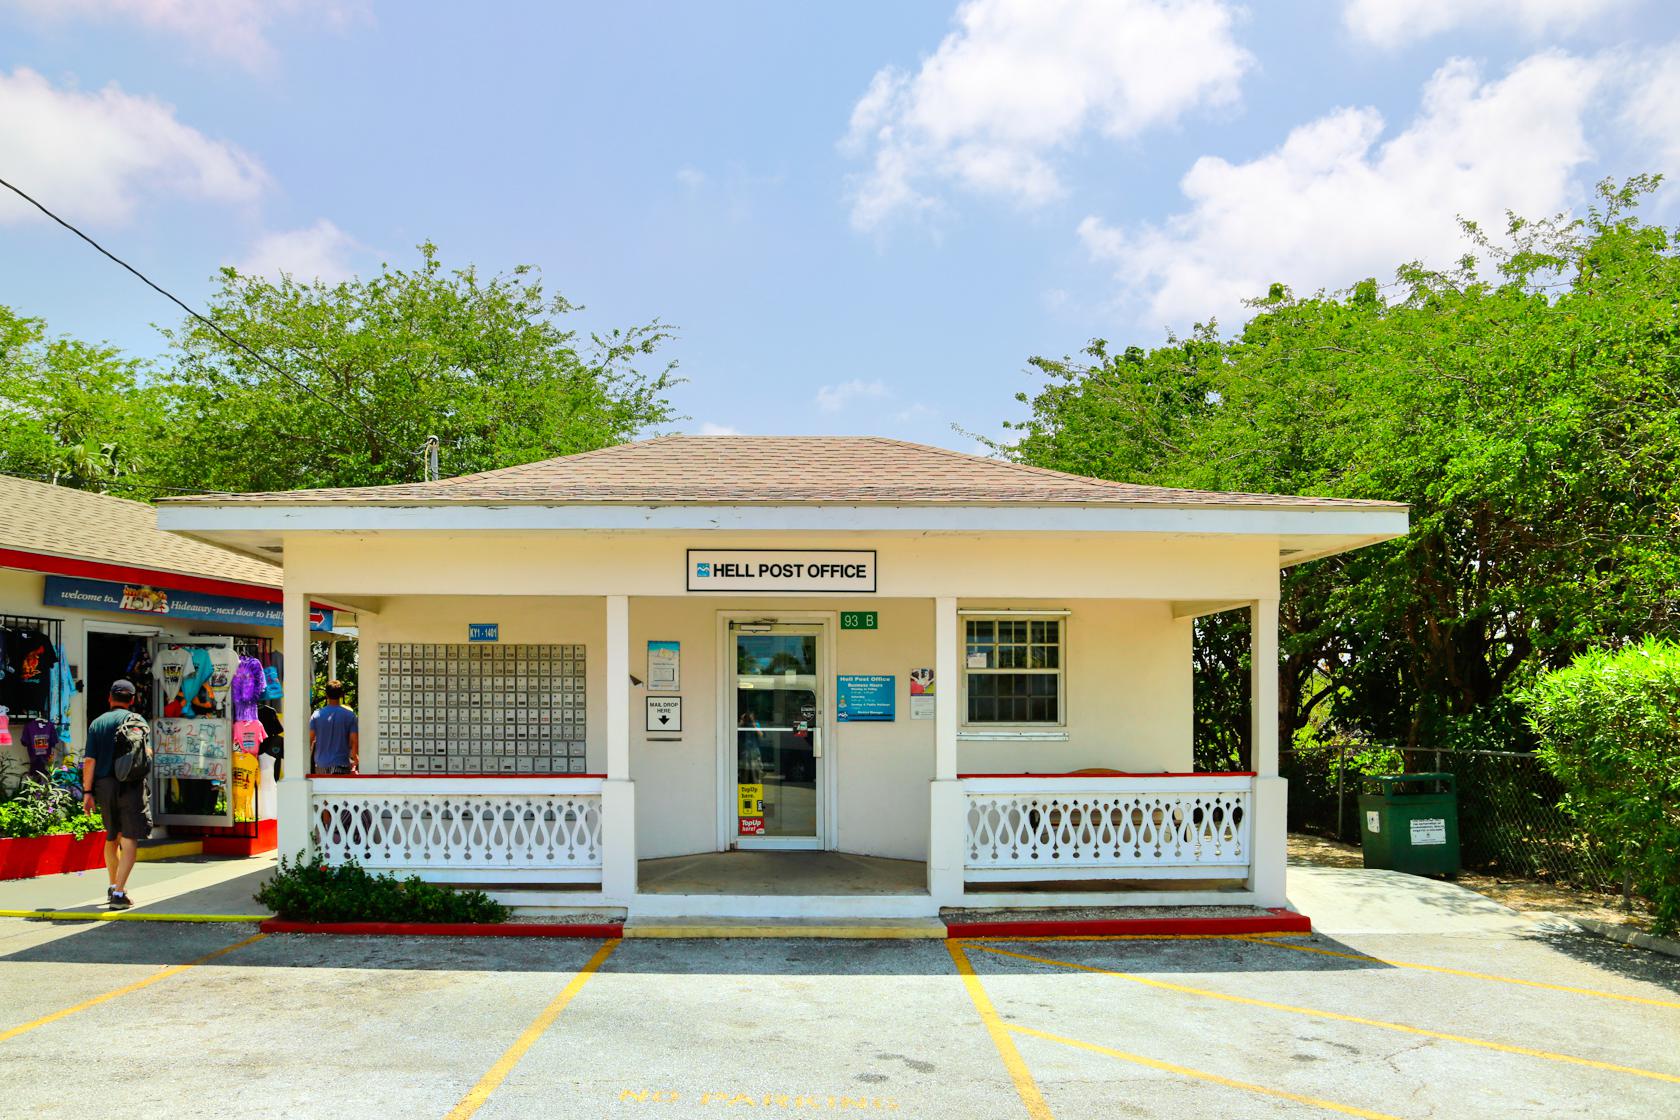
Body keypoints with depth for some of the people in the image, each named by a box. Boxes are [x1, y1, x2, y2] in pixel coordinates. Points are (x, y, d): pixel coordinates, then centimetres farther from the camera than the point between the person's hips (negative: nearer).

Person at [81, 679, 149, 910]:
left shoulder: (97, 723, 8)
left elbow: (89, 760, 2)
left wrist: (88, 791, 3)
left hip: (103, 786, 5)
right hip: (129, 786, -5)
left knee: (112, 837, 21)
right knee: (129, 839, -4)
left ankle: (113, 886, 32)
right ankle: (119, 893, -14)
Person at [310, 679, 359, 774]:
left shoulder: (317, 715, 0)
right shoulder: (350, 715, -5)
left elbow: (310, 739, 0)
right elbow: (354, 741, -7)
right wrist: (355, 760, 8)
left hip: (321, 764, 3)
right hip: (342, 764, -3)